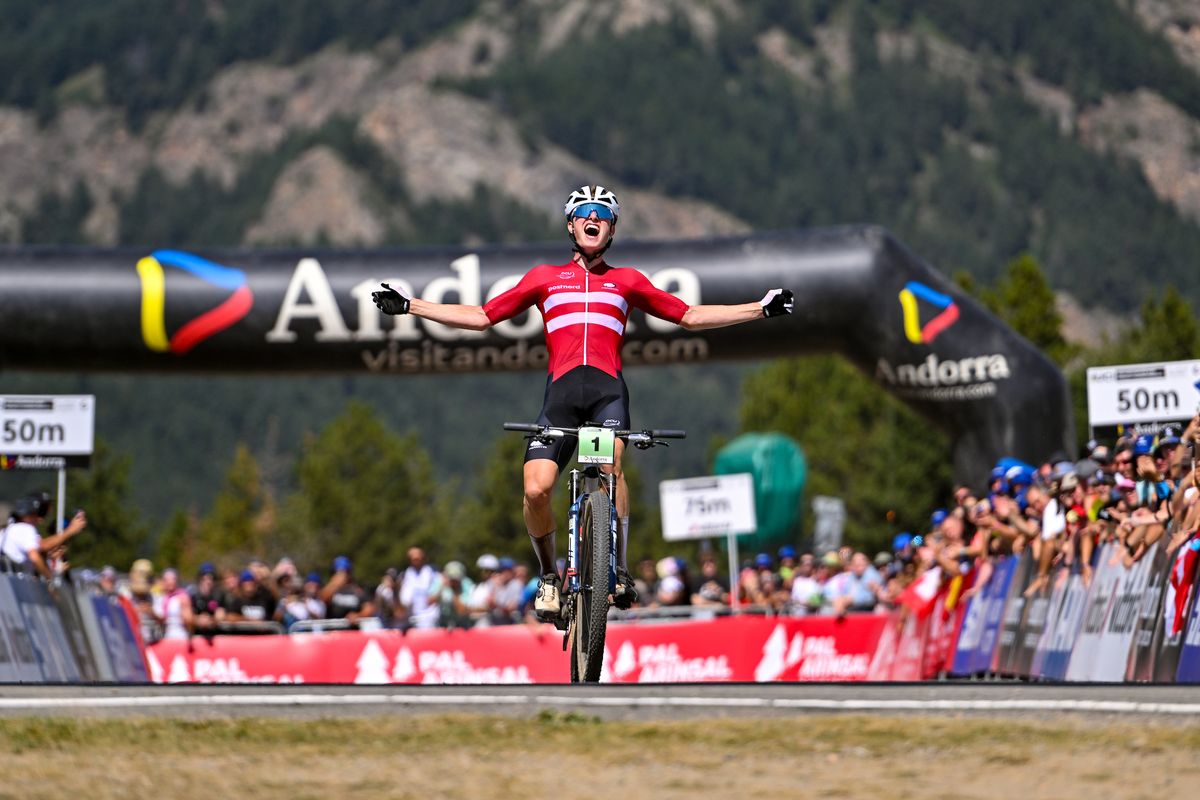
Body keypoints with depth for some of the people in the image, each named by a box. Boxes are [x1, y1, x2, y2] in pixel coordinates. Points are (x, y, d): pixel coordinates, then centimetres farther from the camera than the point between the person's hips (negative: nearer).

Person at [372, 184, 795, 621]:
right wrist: (409, 305, 20)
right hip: (561, 390, 1)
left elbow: (690, 316, 24)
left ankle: (619, 571, -23)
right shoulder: (545, 277, 22)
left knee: (611, 465, -30)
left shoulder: (627, 281, 21)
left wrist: (759, 308, 18)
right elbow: (482, 316, 25)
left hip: (607, 388, -1)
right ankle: (549, 577, 7)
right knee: (535, 489, -17)